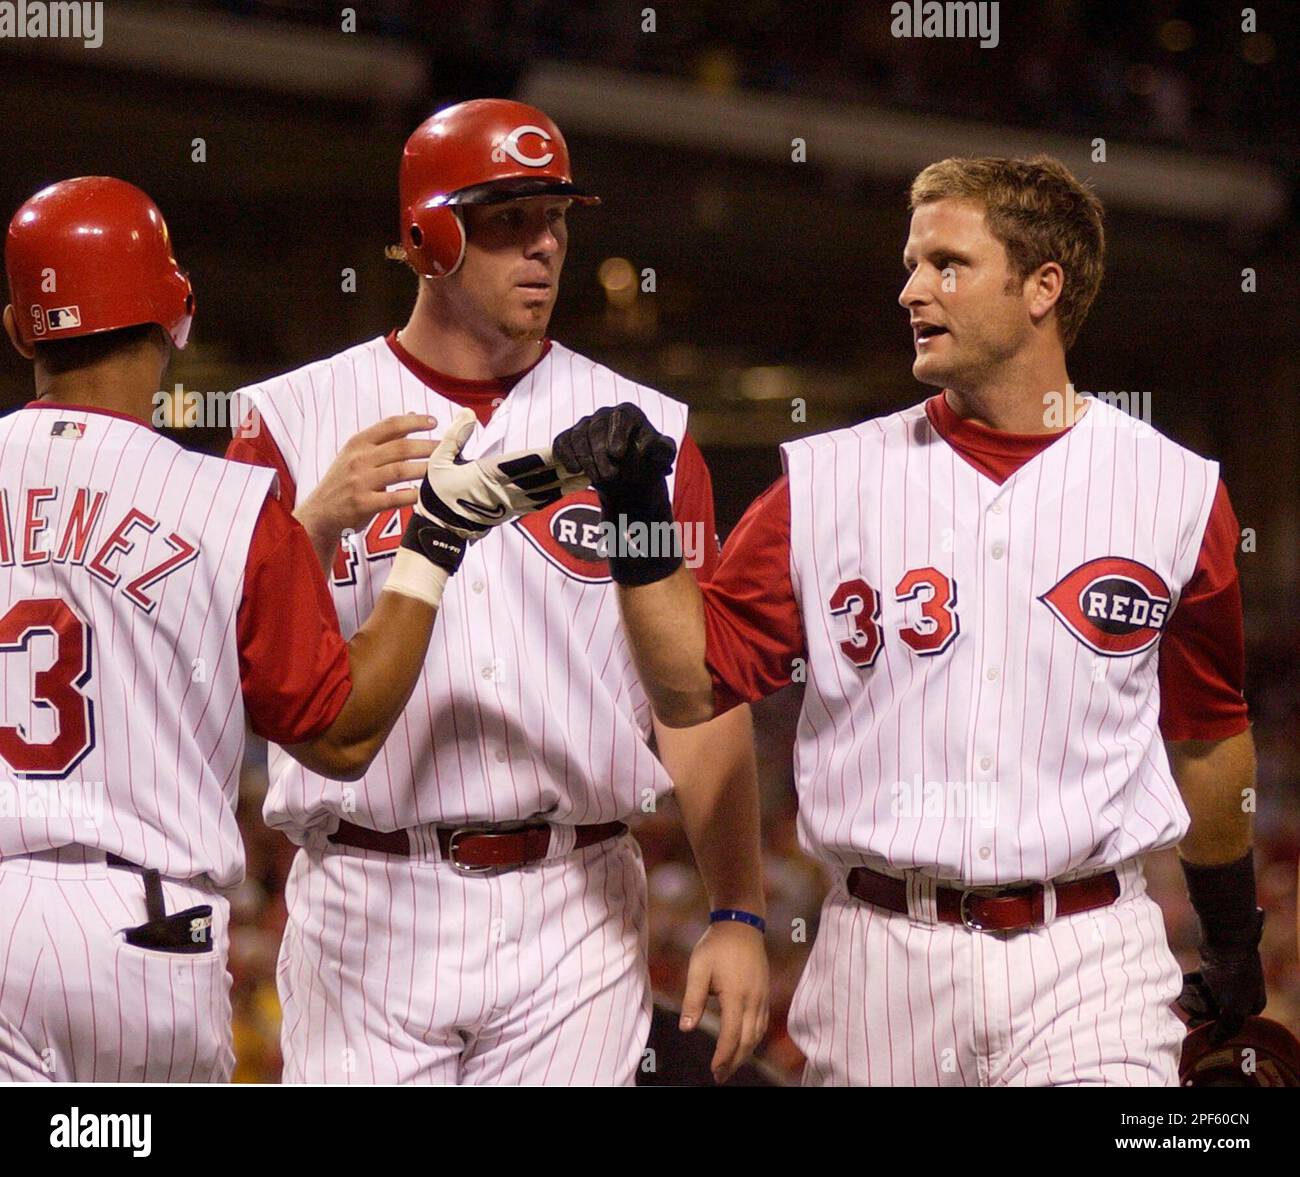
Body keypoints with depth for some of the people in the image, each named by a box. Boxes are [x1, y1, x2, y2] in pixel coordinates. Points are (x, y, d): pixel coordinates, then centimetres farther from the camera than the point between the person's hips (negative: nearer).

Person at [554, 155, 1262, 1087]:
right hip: (885, 964, 1)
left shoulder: (1174, 492, 5)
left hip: (1086, 965, -1)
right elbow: (694, 686, 5)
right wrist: (637, 523, -9)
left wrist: (1235, 935, 23)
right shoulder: (829, 480, 5)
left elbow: (1208, 733, 15)